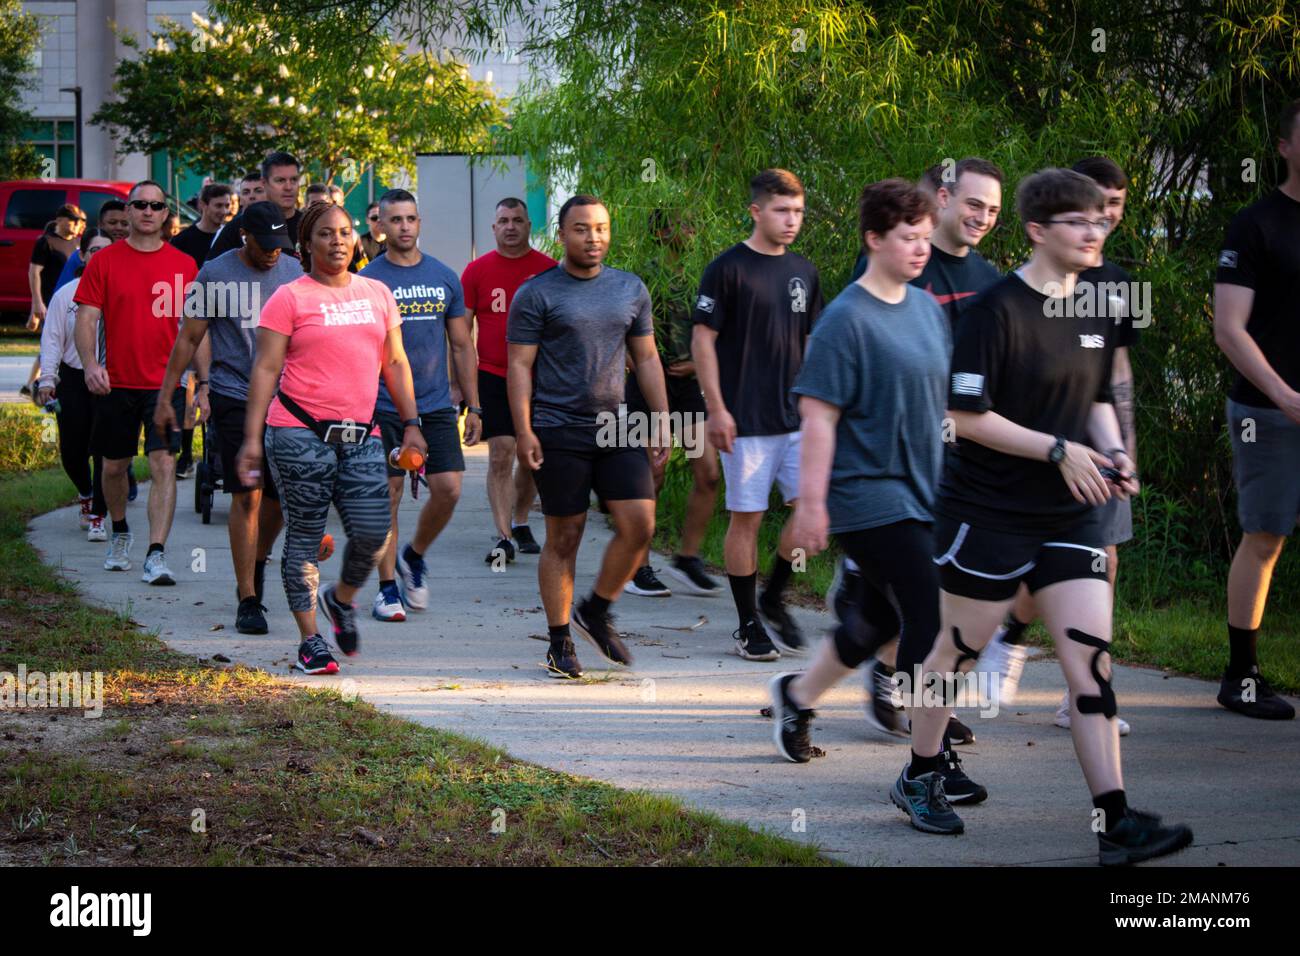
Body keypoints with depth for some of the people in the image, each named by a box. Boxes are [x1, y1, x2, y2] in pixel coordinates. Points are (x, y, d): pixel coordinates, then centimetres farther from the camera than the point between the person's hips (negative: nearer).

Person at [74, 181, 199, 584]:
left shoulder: (184, 265, 4)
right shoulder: (104, 261, 2)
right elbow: (86, 318, -1)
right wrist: (90, 364, -17)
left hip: (165, 383, -1)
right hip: (117, 382, 1)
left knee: (164, 464, -13)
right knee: (114, 466, 13)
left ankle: (157, 555, -16)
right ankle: (119, 534, 38)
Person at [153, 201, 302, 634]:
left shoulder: (294, 271, 6)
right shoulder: (215, 274, -3)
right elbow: (189, 339, 2)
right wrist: (165, 397, 1)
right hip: (234, 397, -3)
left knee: (281, 498, 7)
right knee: (247, 496, -9)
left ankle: (257, 562, 36)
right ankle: (249, 601, -5)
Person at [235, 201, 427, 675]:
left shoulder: (377, 294, 14)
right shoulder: (289, 298, 0)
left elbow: (395, 363, 20)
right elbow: (265, 369, -3)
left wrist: (411, 424, 13)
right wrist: (252, 437, -9)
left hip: (361, 436, 4)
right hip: (300, 434, -4)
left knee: (373, 533, -6)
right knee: (305, 536, 0)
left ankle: (341, 599, 25)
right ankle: (310, 640, 8)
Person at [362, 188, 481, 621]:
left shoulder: (444, 277, 8)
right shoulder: (368, 281, -2)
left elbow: (462, 345, 13)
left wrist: (473, 406, 10)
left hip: (436, 406, 3)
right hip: (386, 406, -3)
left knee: (448, 489, -5)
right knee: (388, 495, -2)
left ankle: (414, 556, 21)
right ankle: (388, 589, 8)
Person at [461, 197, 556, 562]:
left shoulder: (548, 269, 3)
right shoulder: (477, 271, 2)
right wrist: (456, 383, 0)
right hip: (492, 377, -1)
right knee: (501, 455, -9)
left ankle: (520, 523, 29)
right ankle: (503, 537, -10)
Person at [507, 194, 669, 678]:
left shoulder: (631, 289, 11)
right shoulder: (537, 293, -2)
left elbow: (646, 358, 16)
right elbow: (519, 366, -4)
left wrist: (661, 419, 10)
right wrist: (523, 432, -12)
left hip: (617, 428, 4)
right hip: (559, 432, -4)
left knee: (640, 524, -7)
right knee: (564, 538, 1)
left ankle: (595, 611, 14)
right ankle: (559, 643, 11)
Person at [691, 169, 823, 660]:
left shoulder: (803, 272, 11)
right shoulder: (728, 269, -7)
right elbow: (703, 340, -7)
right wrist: (716, 409, -12)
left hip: (797, 417, 5)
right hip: (746, 420, -5)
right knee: (747, 518, 0)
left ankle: (773, 598, 18)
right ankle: (749, 624, 10)